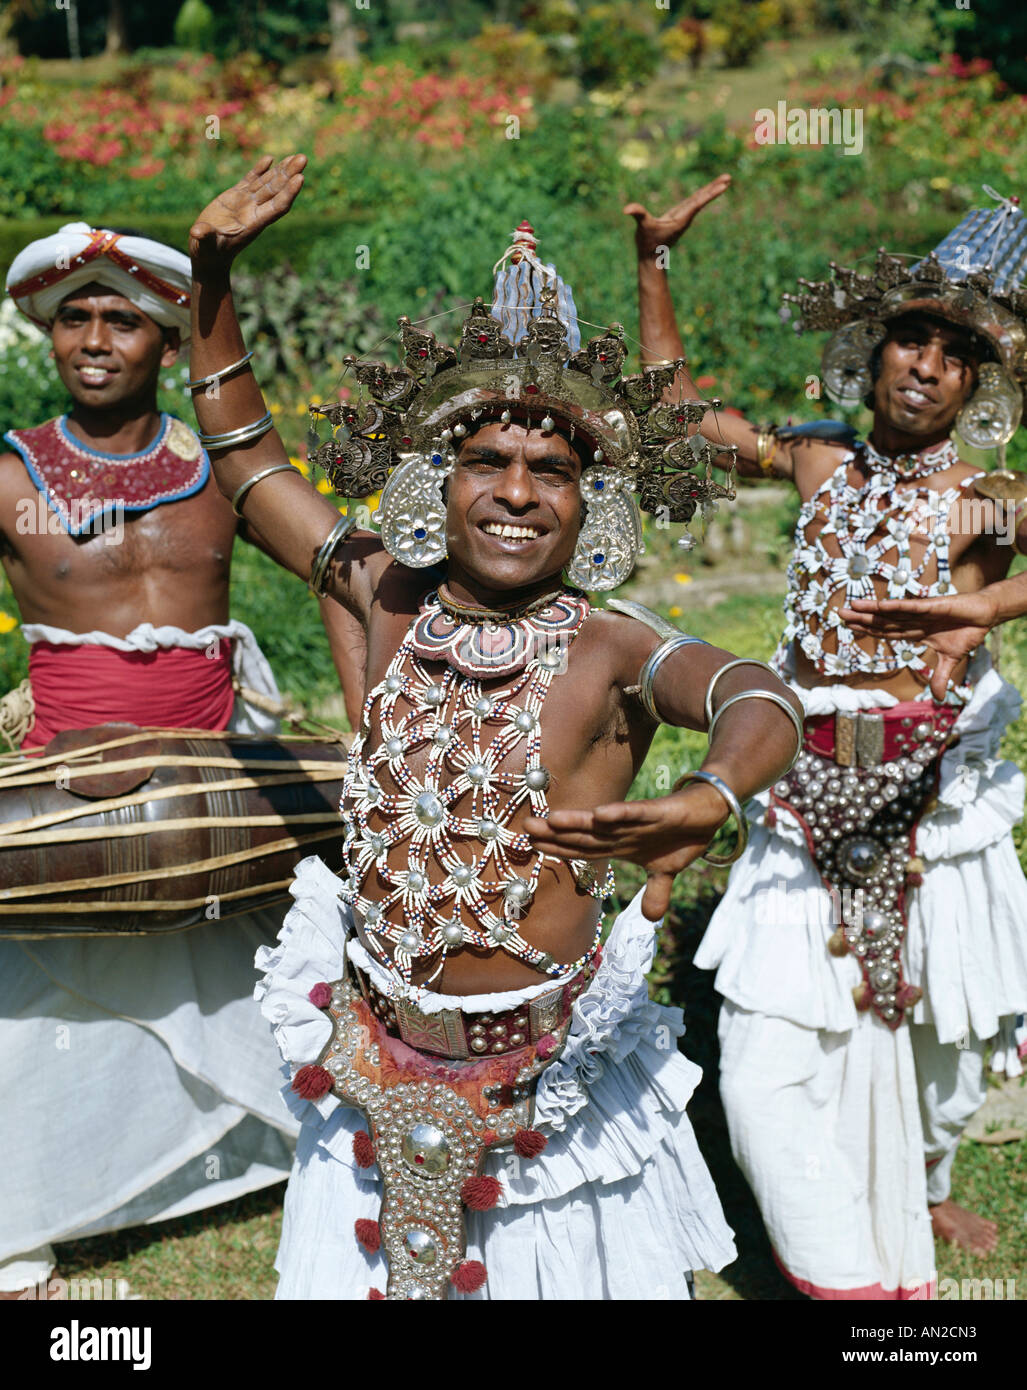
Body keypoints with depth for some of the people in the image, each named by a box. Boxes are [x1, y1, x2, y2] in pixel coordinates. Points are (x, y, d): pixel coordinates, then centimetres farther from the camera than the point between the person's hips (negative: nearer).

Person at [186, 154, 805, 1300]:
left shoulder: (608, 650, -16)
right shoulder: (394, 599, -4)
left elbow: (759, 700, -37)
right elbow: (245, 457, 8)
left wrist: (704, 801, -59)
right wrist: (211, 274, 0)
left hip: (540, 1088, -3)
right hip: (375, 1068, 3)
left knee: (556, 1267, 12)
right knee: (365, 1266, 18)